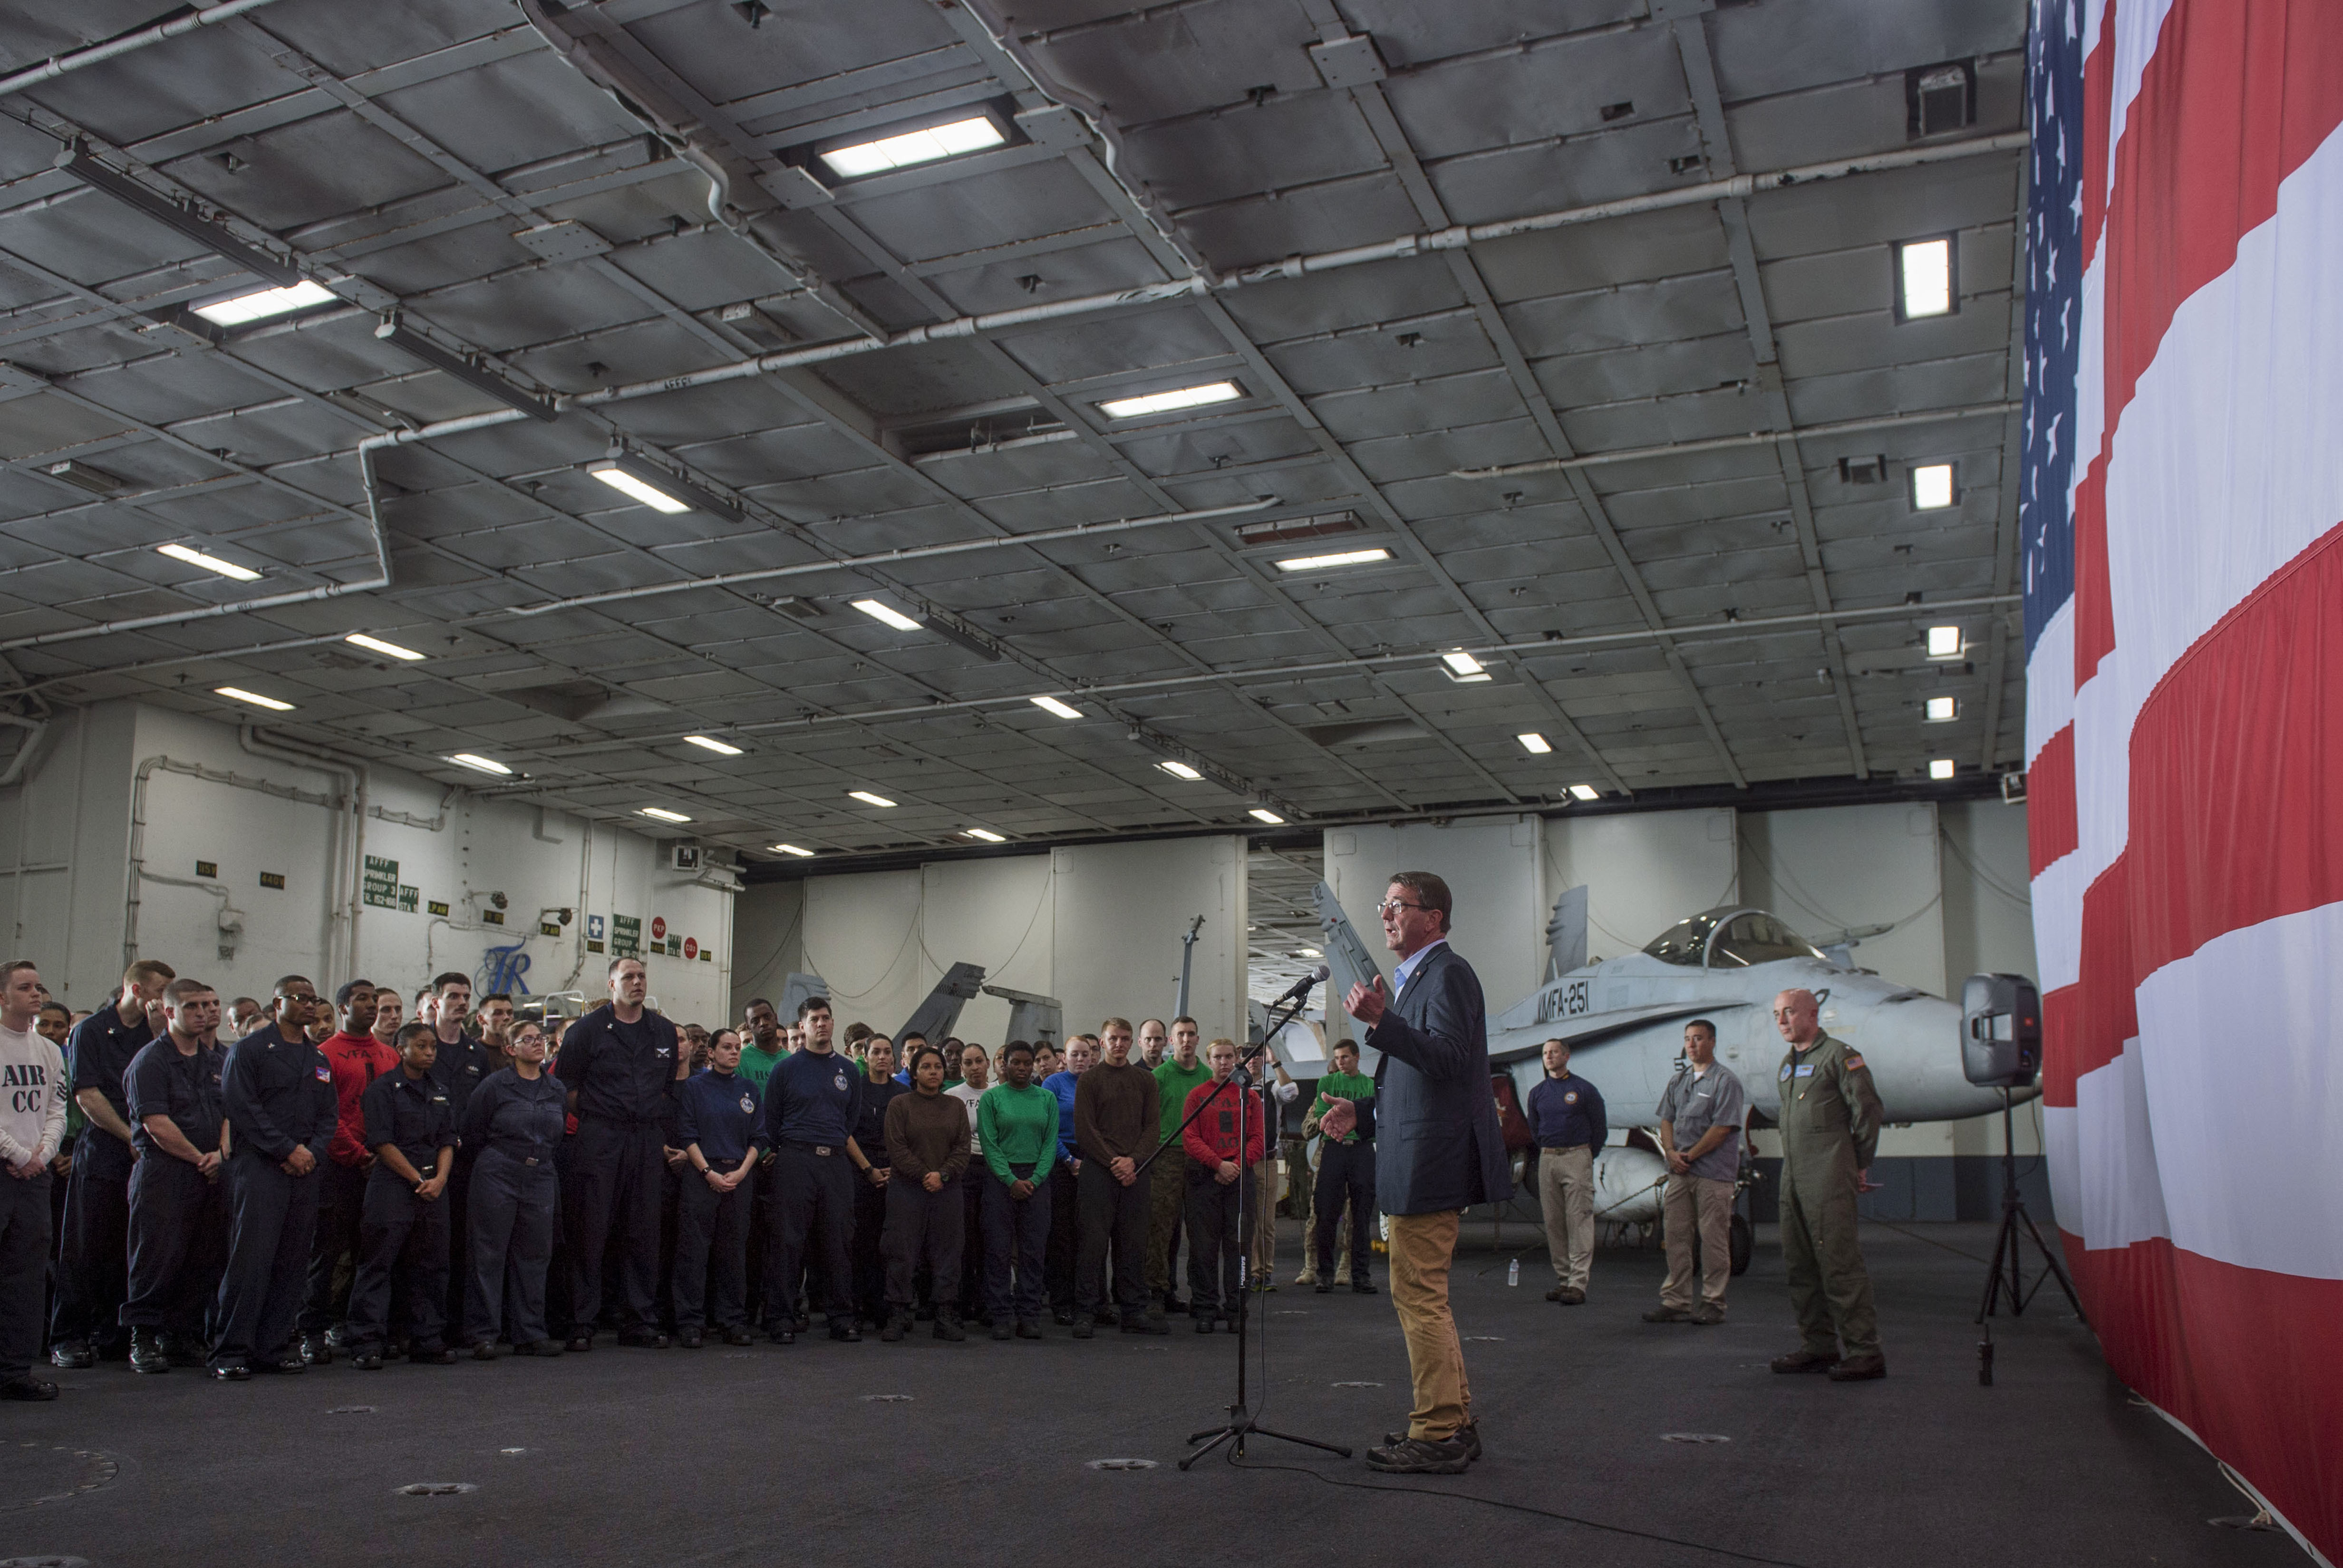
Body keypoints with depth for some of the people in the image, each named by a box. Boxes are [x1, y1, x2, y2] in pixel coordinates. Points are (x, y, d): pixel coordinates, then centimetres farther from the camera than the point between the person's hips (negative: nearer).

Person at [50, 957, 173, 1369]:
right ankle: (68, 1338, 5)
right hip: (101, 1154, -4)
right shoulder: (91, 1031, 1)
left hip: (143, 1156, 4)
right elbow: (87, 1095, -6)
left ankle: (113, 1333, 12)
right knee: (87, 1248, -2)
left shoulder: (156, 1032, 14)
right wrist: (131, 1136, -9)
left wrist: (158, 1030, -5)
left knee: (129, 1250, 4)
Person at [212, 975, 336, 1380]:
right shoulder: (249, 1050, 1)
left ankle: (274, 1346, 11)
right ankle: (231, 1350, -5)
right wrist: (288, 1149, -13)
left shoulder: (318, 1059, 20)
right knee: (250, 1258, -10)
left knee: (292, 1263, 5)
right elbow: (242, 1108, -8)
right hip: (259, 1166, -6)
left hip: (303, 1169, 6)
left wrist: (312, 1152, -1)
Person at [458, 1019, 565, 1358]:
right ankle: (482, 1335, 5)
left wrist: (543, 1161, 13)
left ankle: (531, 1335, 13)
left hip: (541, 1180, 5)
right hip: (497, 1178, -4)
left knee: (533, 1256, 7)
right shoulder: (495, 1085, -4)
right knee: (489, 1256, -2)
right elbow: (470, 1133, 1)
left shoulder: (556, 1089, 10)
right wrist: (494, 1163, 7)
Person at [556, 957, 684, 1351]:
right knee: (590, 1230, -3)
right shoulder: (588, 1029, 1)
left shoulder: (664, 1032, 13)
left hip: (648, 1141, 4)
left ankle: (641, 1322, 12)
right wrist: (594, 1119, 0)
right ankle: (582, 1323, 3)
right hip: (599, 1140, -4)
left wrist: (654, 1121, 13)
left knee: (644, 1233, 6)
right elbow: (567, 1085, 2)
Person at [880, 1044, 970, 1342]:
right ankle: (897, 1319, 4)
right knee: (902, 1253, -2)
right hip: (906, 1188, -3)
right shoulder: (899, 1105, 2)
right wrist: (924, 1176, -11)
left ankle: (946, 1318, 9)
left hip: (947, 1189, 3)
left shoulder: (956, 1106, 12)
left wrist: (942, 1175, -10)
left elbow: (962, 1148, 5)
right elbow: (897, 1148, -5)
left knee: (947, 1254, 3)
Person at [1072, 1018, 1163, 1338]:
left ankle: (1134, 1312, 11)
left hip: (1135, 1172, 3)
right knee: (1094, 1242, -4)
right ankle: (1086, 1312, 1)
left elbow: (1154, 1126, 8)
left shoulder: (1145, 1080, 13)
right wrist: (1114, 1163, -11)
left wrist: (1133, 1160, -7)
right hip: (1098, 1171, -3)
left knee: (1134, 1245, 5)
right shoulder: (1089, 1080, 3)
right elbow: (1085, 1130, -3)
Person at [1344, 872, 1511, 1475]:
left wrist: (1380, 1020, -31)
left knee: (1418, 1295, -7)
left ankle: (1437, 1436, -1)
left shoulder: (1447, 973, -12)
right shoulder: (1416, 977, 19)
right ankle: (1454, 1425, 24)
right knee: (1425, 1296, 16)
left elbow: (1449, 1058, -25)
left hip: (1431, 1161, -11)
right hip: (1420, 1160, 11)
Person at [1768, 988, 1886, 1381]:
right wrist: (1792, 1164, 17)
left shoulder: (1839, 1055, -6)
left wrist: (1859, 1165, -4)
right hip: (1793, 1178, 9)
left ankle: (1864, 1352, -6)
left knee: (1839, 1263, -10)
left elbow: (1867, 1109, -9)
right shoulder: (1788, 1064, 19)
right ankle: (1820, 1346, 18)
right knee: (1800, 1264, 10)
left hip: (1829, 1179, -9)